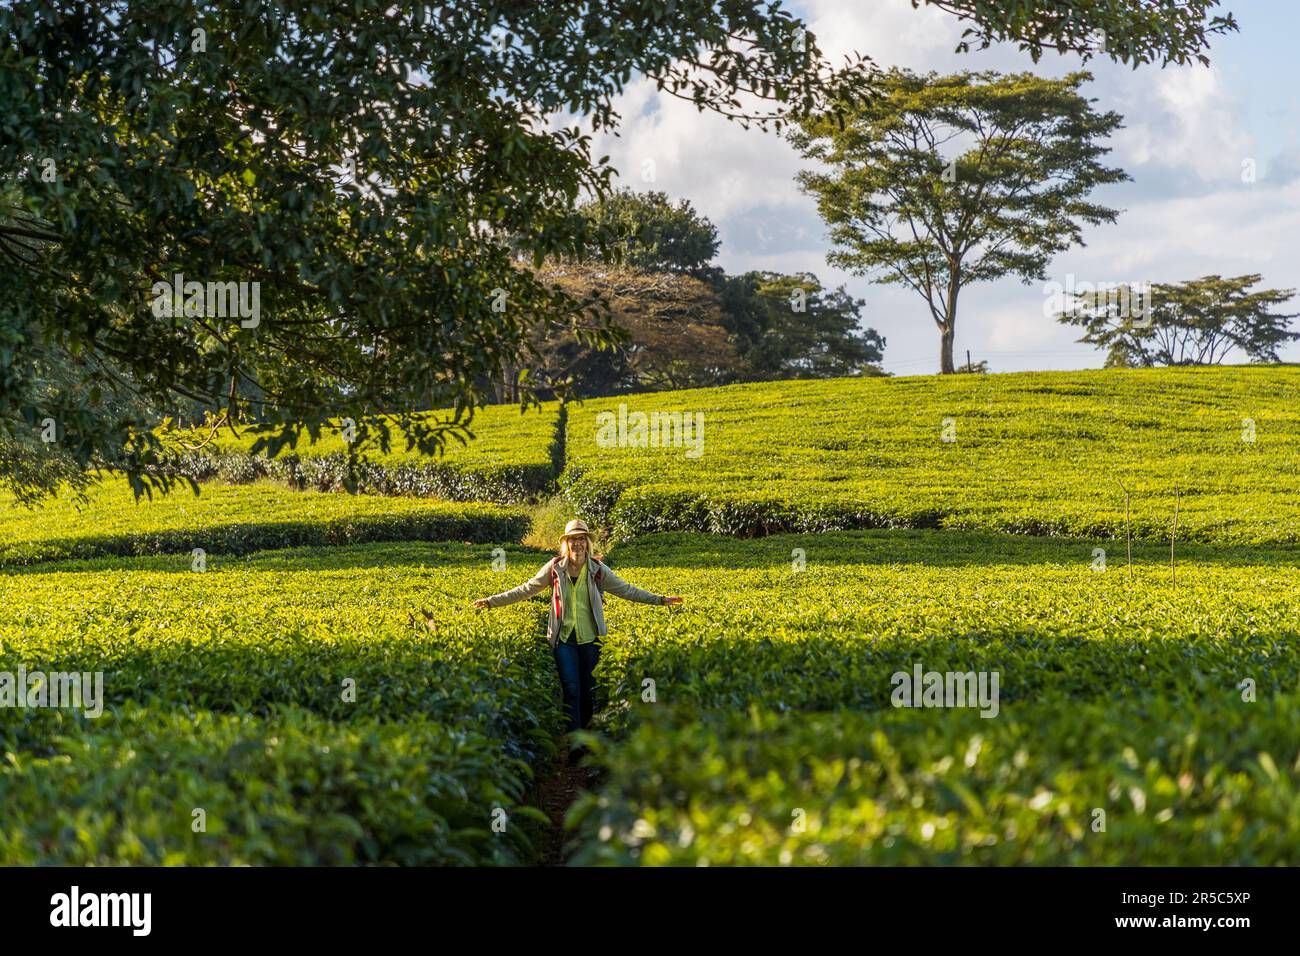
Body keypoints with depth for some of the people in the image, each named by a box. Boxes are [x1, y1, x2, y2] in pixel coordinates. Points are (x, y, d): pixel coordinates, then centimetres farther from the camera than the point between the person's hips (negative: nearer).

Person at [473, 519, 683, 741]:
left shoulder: (597, 569, 1)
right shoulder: (555, 567, 0)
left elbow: (626, 590, 7)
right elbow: (526, 590, 6)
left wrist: (660, 599, 3)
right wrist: (492, 601, 5)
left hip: (589, 639, 1)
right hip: (564, 639, -1)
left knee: (589, 690, 7)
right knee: (571, 690, -7)